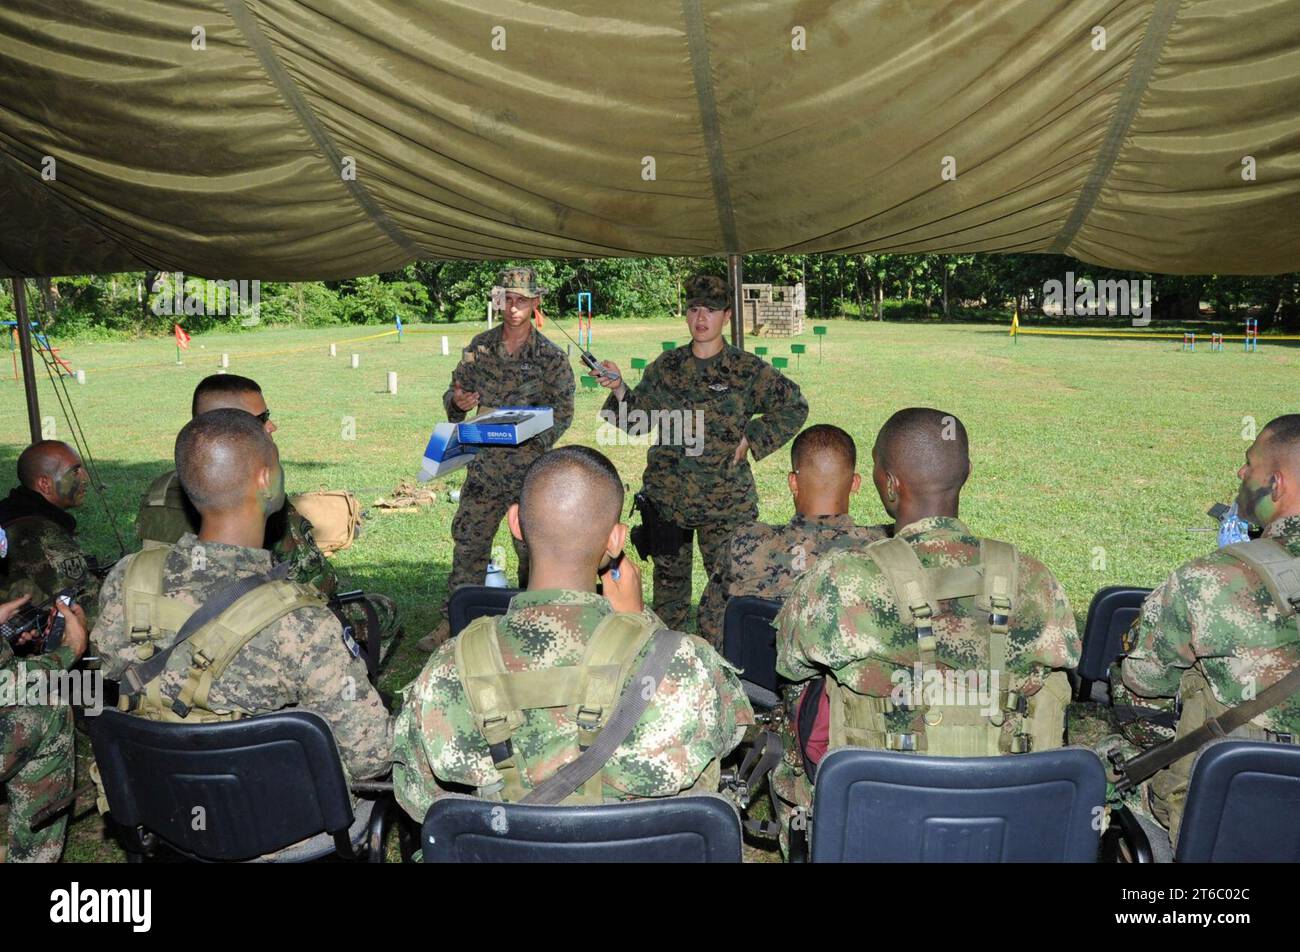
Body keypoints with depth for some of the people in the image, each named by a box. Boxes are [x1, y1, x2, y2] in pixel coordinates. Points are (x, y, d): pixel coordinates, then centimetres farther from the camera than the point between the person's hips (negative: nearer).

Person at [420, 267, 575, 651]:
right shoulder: (479, 347, 6)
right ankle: (454, 621, 15)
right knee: (468, 542, 6)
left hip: (531, 467, -3)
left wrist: (535, 438, -20)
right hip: (484, 464, 3)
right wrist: (457, 401, -12)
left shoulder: (551, 356, -3)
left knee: (532, 548, 6)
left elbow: (564, 411, -3)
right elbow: (454, 391, 12)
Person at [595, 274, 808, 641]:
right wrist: (619, 389, -9)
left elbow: (795, 407, 4)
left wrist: (751, 439, -4)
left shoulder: (748, 370, -2)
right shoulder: (666, 366, 7)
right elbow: (638, 422, 8)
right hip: (666, 496, 3)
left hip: (725, 501, -3)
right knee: (669, 577, 12)